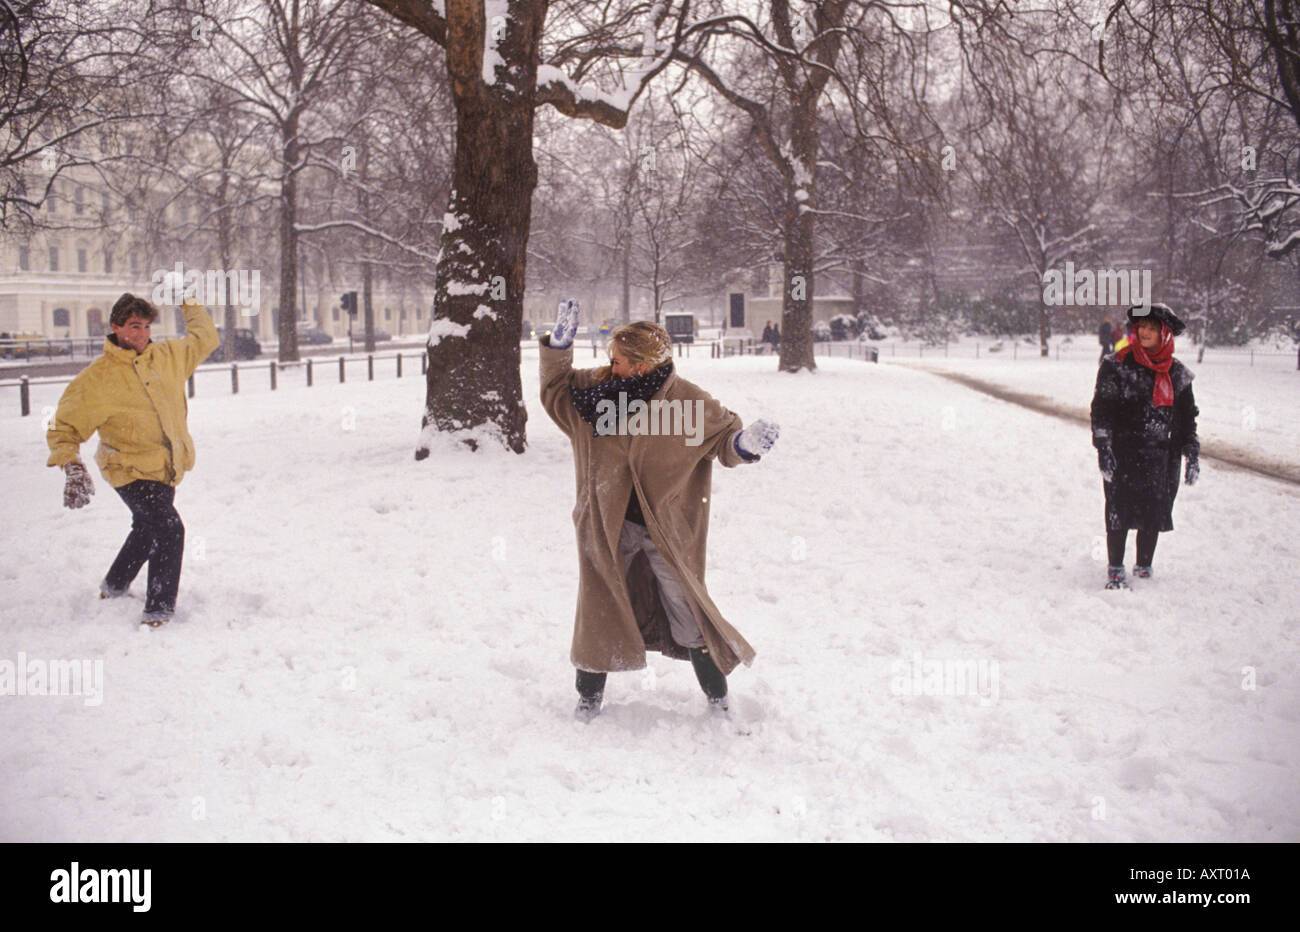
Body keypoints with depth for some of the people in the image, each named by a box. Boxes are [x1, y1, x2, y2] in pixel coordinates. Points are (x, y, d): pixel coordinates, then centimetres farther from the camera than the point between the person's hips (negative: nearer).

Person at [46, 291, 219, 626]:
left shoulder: (167, 356, 3)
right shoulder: (97, 377, -11)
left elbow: (204, 339, 21)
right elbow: (64, 426, -5)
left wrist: (190, 303, 21)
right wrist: (72, 466, -18)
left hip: (167, 469, 7)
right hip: (131, 470, -7)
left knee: (147, 530, 23)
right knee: (168, 529, -21)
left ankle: (114, 587, 49)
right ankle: (158, 609, -7)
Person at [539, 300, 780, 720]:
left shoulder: (689, 401, -12)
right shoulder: (598, 387, -3)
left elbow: (723, 439, -3)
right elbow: (556, 389, 13)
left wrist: (745, 442, -25)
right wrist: (560, 343, -1)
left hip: (667, 529, -3)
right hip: (609, 527, 3)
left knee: (686, 613, 4)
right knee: (600, 608, 10)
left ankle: (719, 701, 20)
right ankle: (589, 697, 29)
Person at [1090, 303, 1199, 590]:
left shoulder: (1177, 373, 8)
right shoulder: (1117, 365, -3)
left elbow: (1187, 417, 15)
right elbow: (1101, 409, -3)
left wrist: (1192, 454, 11)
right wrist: (1103, 448, -11)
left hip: (1162, 457, 3)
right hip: (1123, 455, -3)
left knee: (1154, 515, 6)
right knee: (1119, 512, -3)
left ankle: (1144, 567, 23)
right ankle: (1115, 570, 10)